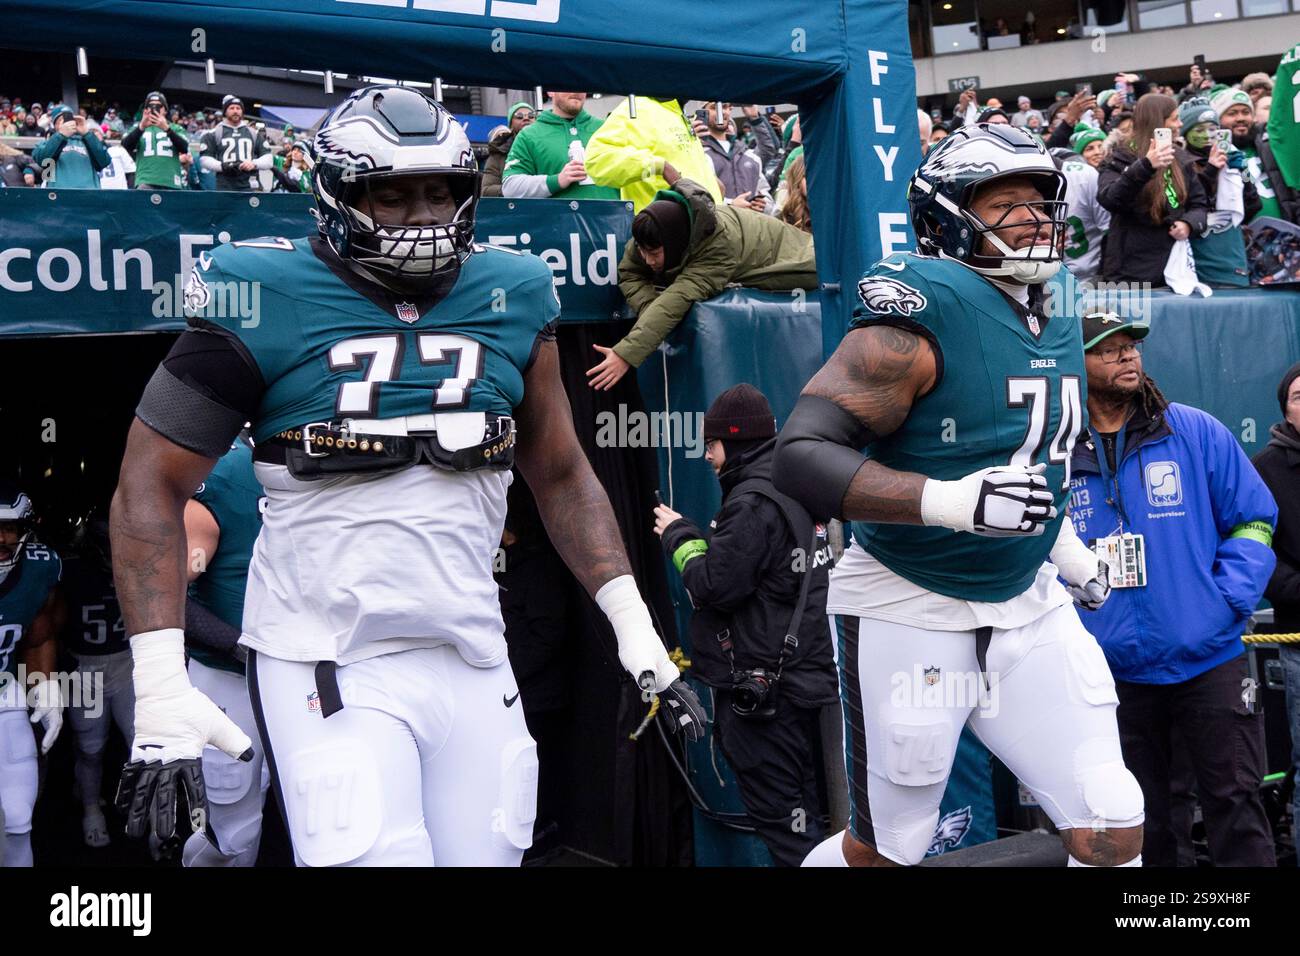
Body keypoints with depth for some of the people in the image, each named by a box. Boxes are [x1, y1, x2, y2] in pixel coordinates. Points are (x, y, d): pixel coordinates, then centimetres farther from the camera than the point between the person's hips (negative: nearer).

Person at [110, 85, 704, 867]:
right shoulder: (269, 302, -7)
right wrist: (161, 687, -14)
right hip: (327, 669, -4)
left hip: (473, 661, 4)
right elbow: (152, 486, -5)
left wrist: (633, 624, 7)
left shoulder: (511, 299, 5)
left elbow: (561, 475, 15)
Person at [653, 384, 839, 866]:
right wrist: (691, 535, 11)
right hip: (804, 678, 10)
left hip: (762, 690, -10)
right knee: (804, 814, 16)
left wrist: (680, 537, -3)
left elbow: (715, 586, -18)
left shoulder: (753, 501, -16)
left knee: (782, 820, -4)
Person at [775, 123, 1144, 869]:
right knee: (883, 851, 7)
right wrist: (953, 502, -36)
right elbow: (801, 457, -27)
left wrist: (1068, 552, 21)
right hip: (910, 613, -7)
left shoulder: (1055, 318, 7)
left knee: (1115, 835, 5)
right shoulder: (924, 314, -19)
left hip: (1029, 607, 7)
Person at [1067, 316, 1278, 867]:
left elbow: (1253, 518, 3)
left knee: (1235, 802, 2)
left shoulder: (1195, 432, -1)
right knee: (1138, 822, 13)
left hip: (1210, 660, -1)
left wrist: (1228, 599, -9)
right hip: (1113, 671, 1)